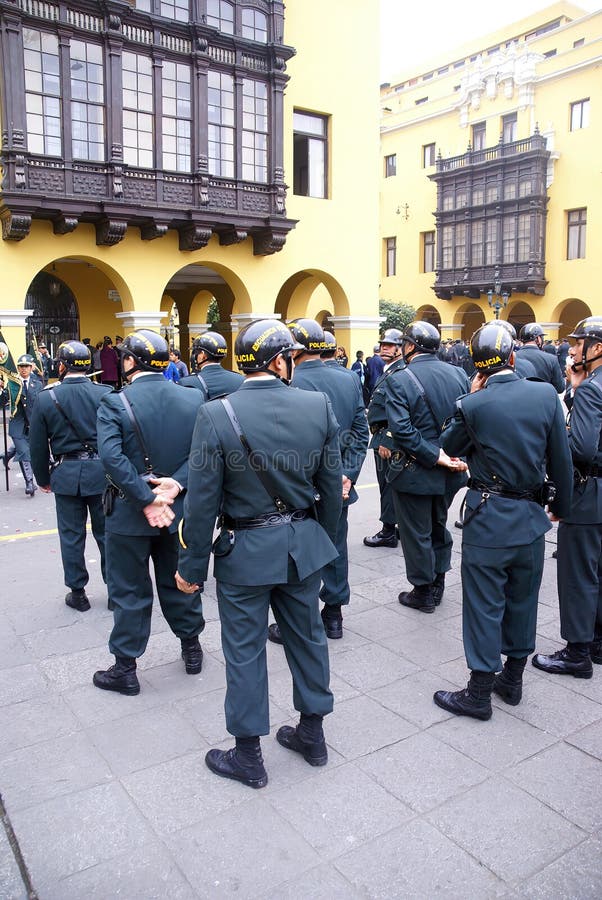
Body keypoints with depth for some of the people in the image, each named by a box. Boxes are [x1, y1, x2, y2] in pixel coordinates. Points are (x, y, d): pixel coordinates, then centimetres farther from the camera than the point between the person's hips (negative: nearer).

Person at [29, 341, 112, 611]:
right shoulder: (106, 394, -7)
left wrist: (43, 478, 14)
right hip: (101, 473, 0)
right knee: (106, 533, 11)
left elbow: (38, 446, 1)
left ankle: (77, 592, 21)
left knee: (72, 536, 11)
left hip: (66, 475, 0)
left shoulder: (46, 399, -6)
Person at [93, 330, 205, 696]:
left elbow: (112, 457, -24)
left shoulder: (115, 403, -14)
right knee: (179, 581, 20)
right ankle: (192, 647, 36)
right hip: (179, 511, 4)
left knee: (129, 591, 10)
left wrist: (146, 500, -21)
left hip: (129, 515, -3)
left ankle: (125, 668, 23)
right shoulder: (193, 399, -3)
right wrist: (177, 484, -16)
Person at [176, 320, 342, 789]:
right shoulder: (319, 405, -8)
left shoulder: (217, 414, -17)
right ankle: (313, 733, 39)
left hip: (245, 551, -3)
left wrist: (192, 565, -2)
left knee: (245, 650, 11)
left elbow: (202, 500, -13)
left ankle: (248, 757, 28)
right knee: (307, 636, 20)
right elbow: (332, 486, 0)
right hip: (304, 544, 4)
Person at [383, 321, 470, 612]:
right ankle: (437, 584, 35)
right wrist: (456, 455, -1)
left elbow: (401, 429, -26)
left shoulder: (399, 381, -17)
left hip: (413, 471, -5)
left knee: (416, 533, 10)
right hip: (450, 470, 6)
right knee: (438, 526, 22)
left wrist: (435, 455, -21)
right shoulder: (458, 374, -1)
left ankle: (423, 592, 24)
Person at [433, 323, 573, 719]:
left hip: (489, 518, -4)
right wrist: (562, 504, 15)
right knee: (523, 599, 18)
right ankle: (513, 679, 34)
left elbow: (450, 445, 4)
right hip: (532, 517, 4)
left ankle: (479, 693, 16)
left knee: (485, 604, 6)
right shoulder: (546, 394, -6)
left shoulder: (474, 404, -15)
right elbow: (561, 459, 1)